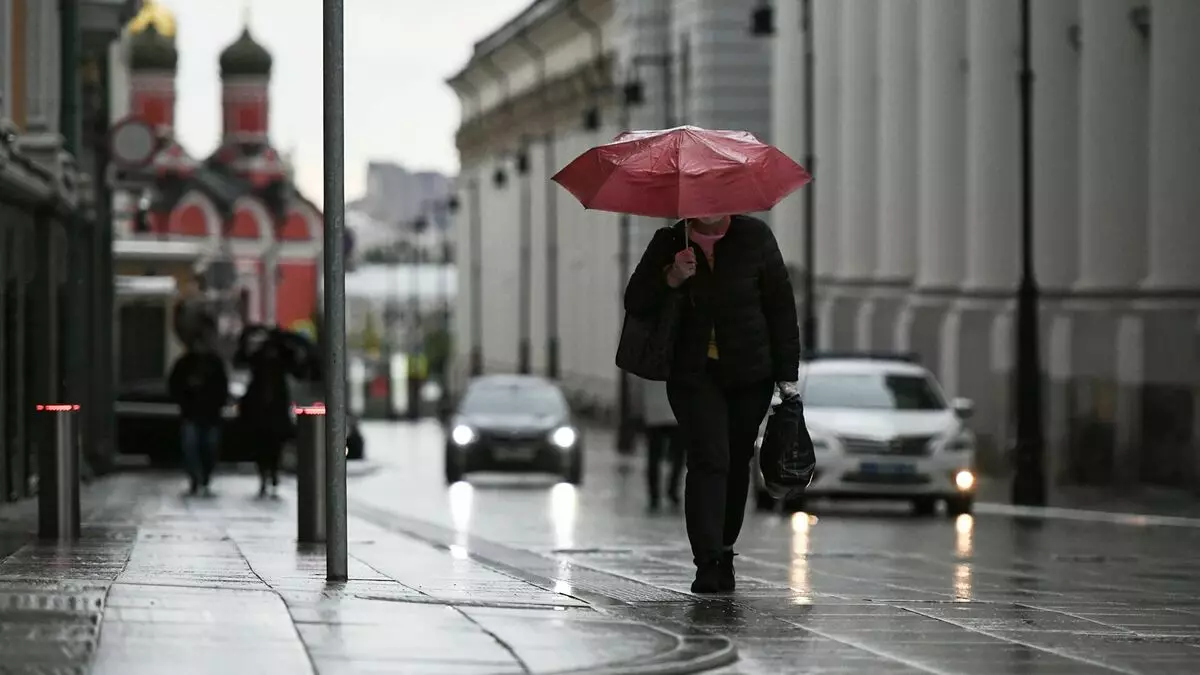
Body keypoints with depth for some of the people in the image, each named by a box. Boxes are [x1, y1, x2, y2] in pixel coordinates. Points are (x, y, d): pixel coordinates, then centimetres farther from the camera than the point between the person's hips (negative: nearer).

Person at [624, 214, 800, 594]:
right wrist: (671, 279, -17)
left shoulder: (754, 237, 1)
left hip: (749, 374, 1)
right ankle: (708, 563, -19)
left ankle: (724, 550, 25)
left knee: (737, 464, 10)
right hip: (694, 374, -1)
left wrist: (787, 373, -2)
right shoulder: (669, 243, 2)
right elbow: (635, 303, 2)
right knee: (708, 461, -14)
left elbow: (780, 303, 2)